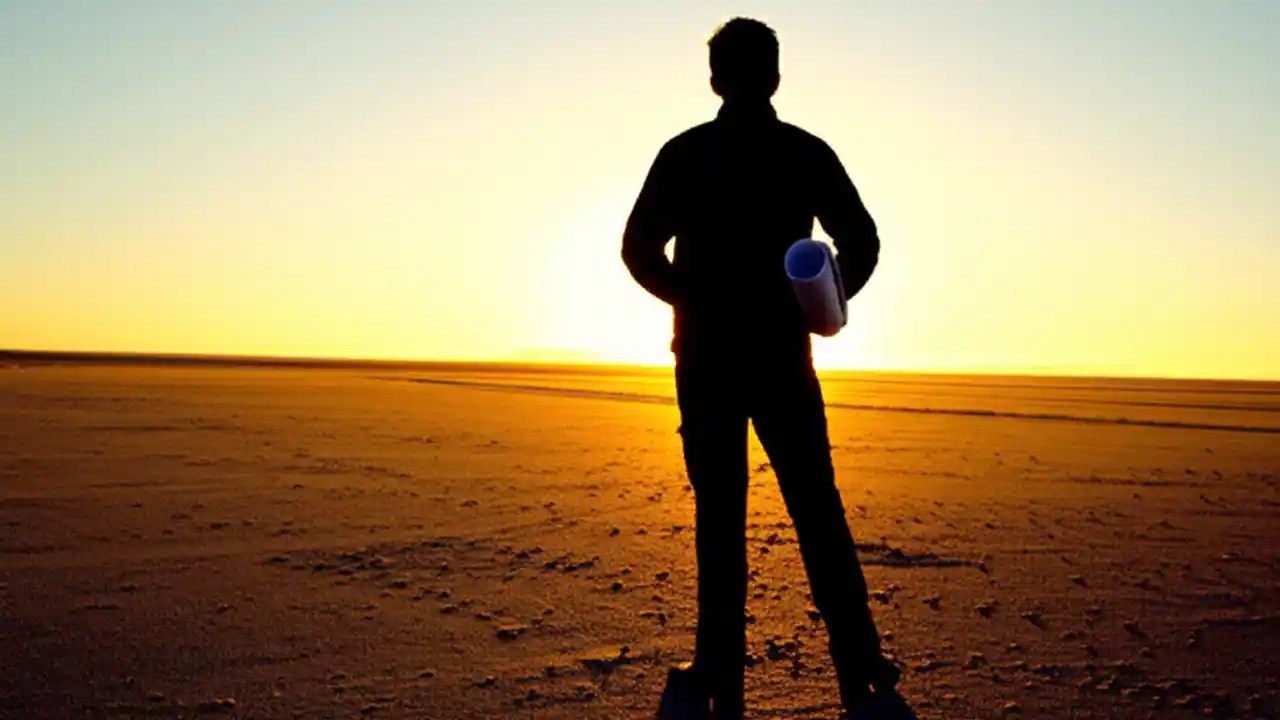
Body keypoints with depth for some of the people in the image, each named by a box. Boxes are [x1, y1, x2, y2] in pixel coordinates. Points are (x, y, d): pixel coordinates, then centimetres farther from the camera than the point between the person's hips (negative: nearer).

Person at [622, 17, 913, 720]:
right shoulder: (807, 152, 3)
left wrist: (692, 298, 11)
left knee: (719, 521, 6)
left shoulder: (683, 153, 1)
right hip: (782, 358, 0)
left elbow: (639, 251, -4)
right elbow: (862, 242, -2)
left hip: (705, 360, 0)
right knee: (819, 515, 6)